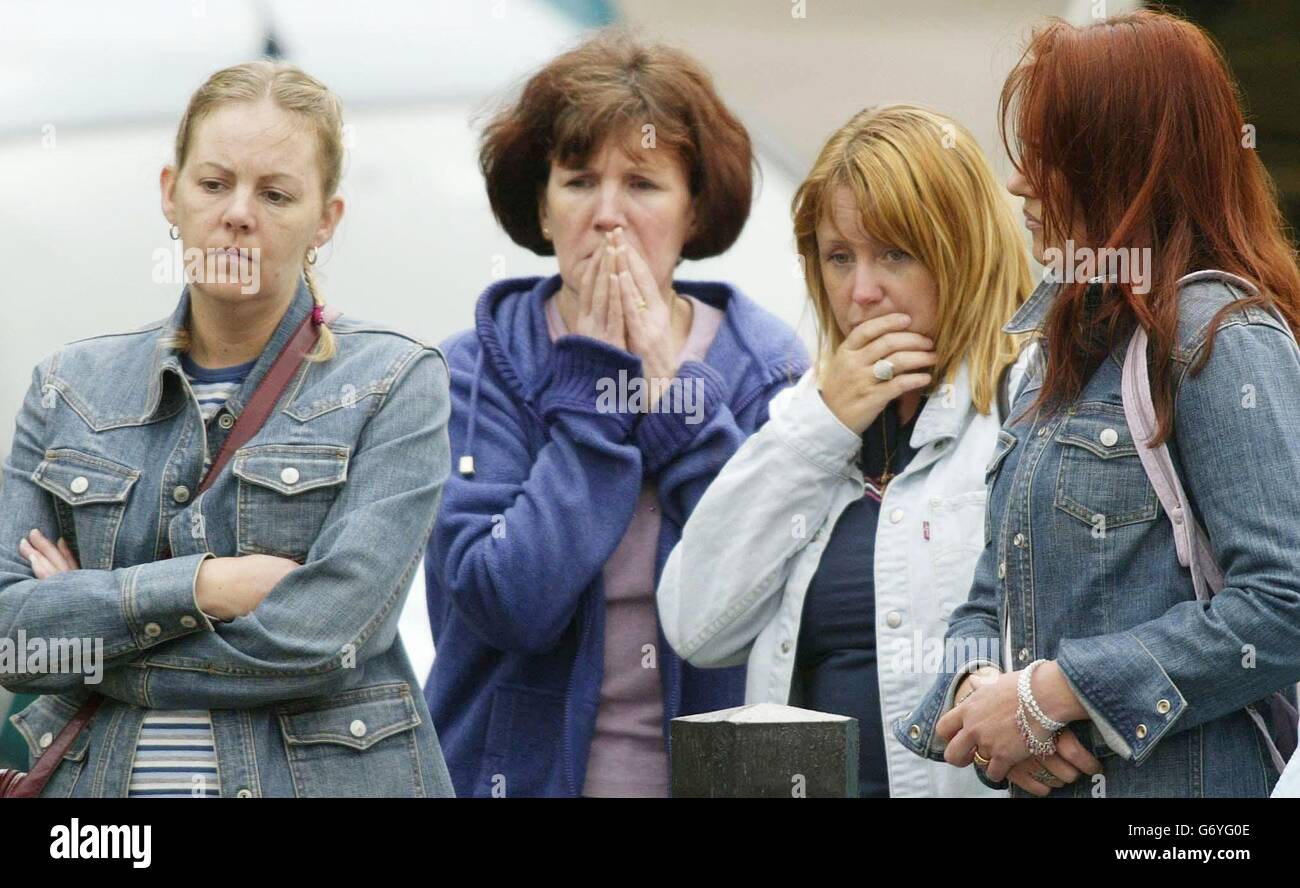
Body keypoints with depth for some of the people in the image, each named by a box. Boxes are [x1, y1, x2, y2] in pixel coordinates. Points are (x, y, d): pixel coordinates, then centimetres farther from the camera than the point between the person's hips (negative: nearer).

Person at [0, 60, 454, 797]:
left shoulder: (396, 385, -5)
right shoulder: (73, 386, 6)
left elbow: (323, 637, -17)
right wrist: (202, 585, -17)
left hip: (324, 774, -3)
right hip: (98, 777, 3)